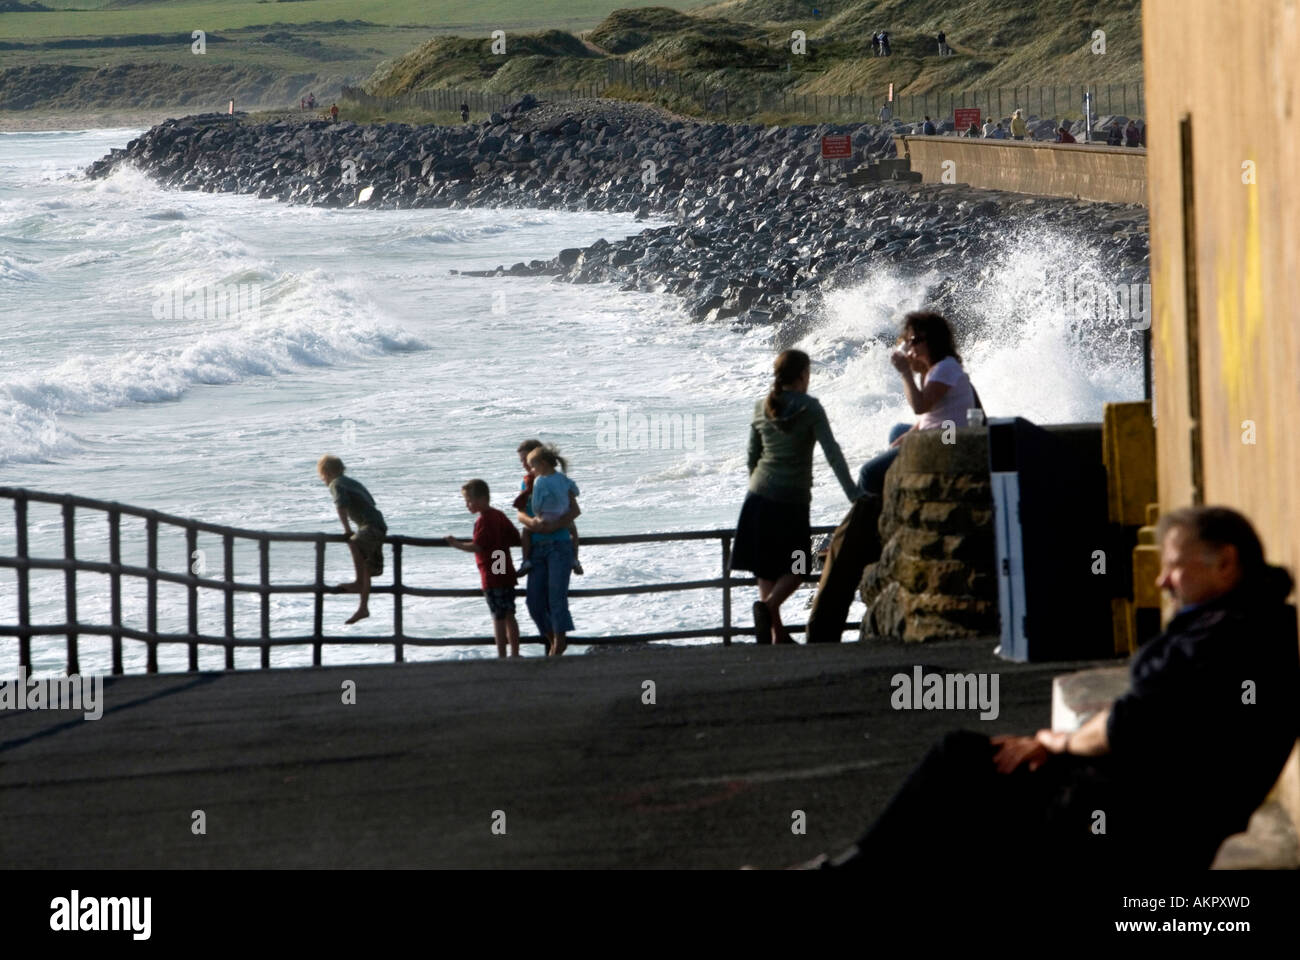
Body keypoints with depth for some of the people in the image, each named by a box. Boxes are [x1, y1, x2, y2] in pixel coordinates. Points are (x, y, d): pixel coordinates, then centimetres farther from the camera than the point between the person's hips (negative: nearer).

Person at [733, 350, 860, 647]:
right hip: (793, 499, -4)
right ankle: (768, 605, -20)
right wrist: (854, 496, -14)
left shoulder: (762, 408, 5)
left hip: (760, 496, 4)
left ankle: (777, 632, 9)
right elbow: (832, 453, -13)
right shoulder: (810, 408, -9)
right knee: (796, 568, 8)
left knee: (766, 568, 11)